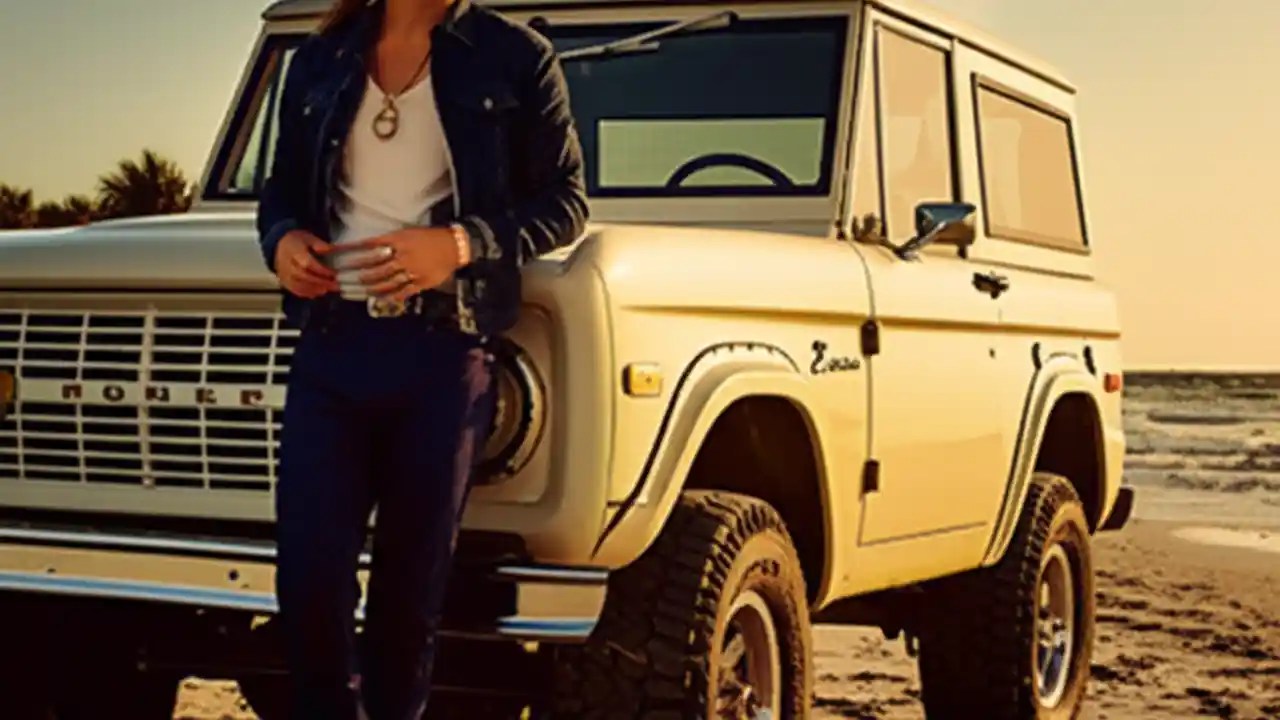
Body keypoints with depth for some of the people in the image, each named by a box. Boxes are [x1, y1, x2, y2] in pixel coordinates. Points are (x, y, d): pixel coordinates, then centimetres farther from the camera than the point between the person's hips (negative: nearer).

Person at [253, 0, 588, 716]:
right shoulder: (321, 60, 13)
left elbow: (565, 203, 1)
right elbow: (284, 189, 21)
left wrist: (461, 243, -17)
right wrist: (282, 239, -4)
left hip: (445, 353, -2)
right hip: (332, 342, 2)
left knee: (411, 589, 5)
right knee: (309, 581, -5)